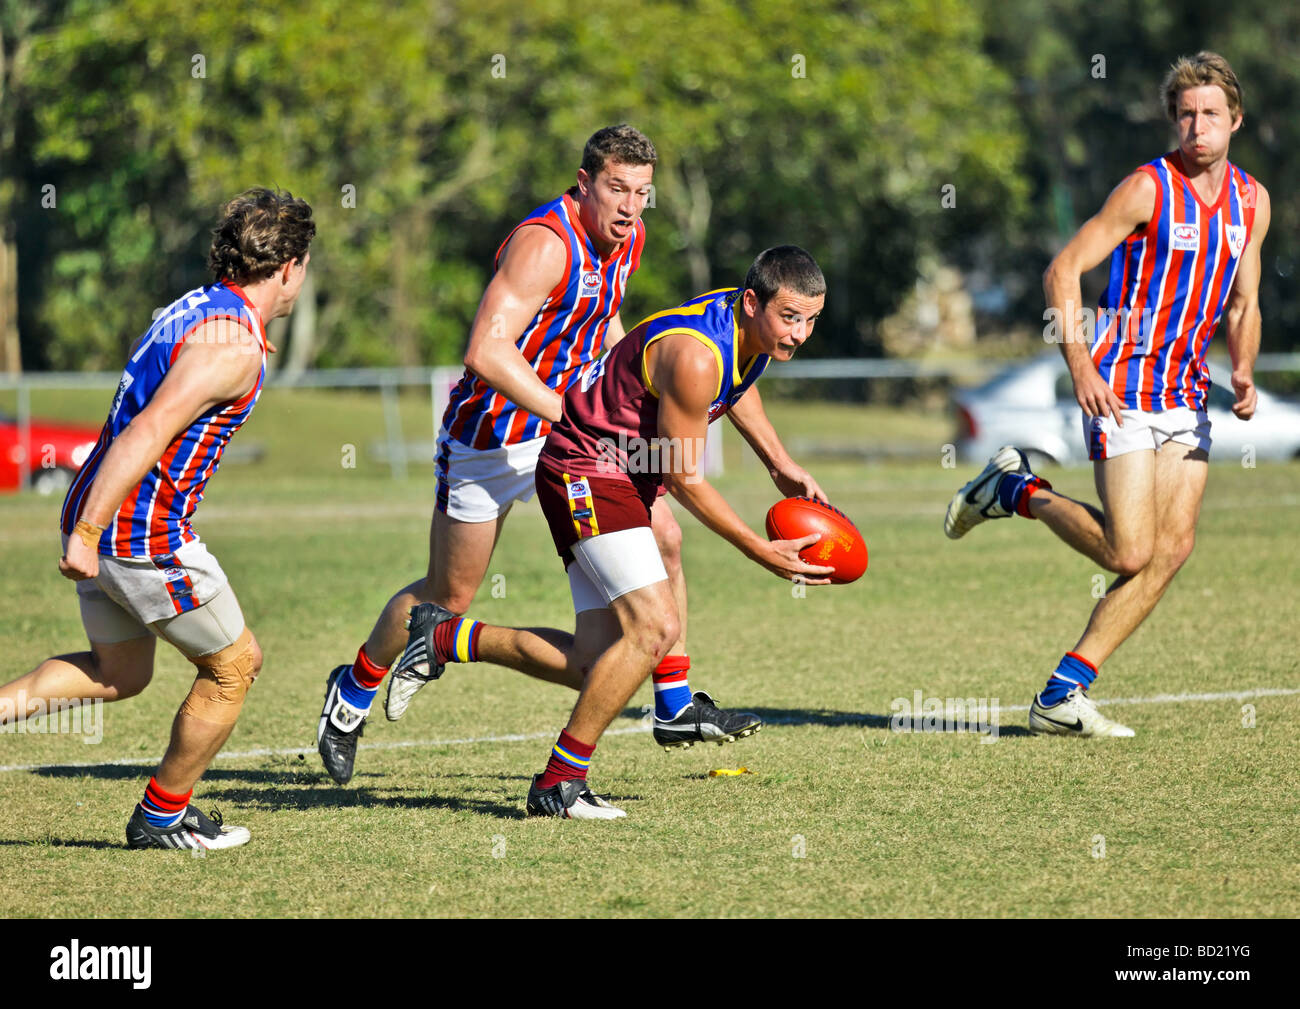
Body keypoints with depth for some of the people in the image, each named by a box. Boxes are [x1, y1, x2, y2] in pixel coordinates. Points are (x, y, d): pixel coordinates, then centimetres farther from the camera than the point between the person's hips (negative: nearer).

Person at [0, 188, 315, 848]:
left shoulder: (195, 309, 11)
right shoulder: (234, 342, -19)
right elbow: (147, 434, -26)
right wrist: (86, 533, -27)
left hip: (101, 519, 9)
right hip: (145, 538, -9)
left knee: (120, 672, 23)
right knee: (235, 665, 9)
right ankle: (162, 817, 20)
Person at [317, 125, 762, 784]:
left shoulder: (628, 237, 2)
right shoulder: (546, 243, -26)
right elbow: (486, 352, -34)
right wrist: (570, 417, -35)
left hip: (569, 419, 8)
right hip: (492, 434, -8)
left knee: (661, 540, 0)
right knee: (448, 596, 3)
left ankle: (675, 709, 11)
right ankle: (353, 691, 27)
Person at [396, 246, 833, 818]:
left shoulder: (752, 327, 0)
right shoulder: (694, 355, -27)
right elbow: (685, 479, -19)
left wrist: (780, 465, 26)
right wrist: (760, 552, -14)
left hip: (623, 480, 10)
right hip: (586, 474, -10)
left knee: (600, 660, -1)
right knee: (654, 628, -22)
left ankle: (446, 639, 11)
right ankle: (558, 785, -14)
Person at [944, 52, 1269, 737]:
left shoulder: (1251, 201, 8)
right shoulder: (1148, 189, -12)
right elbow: (1061, 272, -13)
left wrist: (1244, 374, 0)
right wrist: (1080, 368, -22)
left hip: (1186, 393, 7)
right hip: (1123, 386, -7)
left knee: (1173, 547, -4)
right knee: (1129, 553, -14)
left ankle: (1062, 696, 0)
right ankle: (1015, 489, 12)